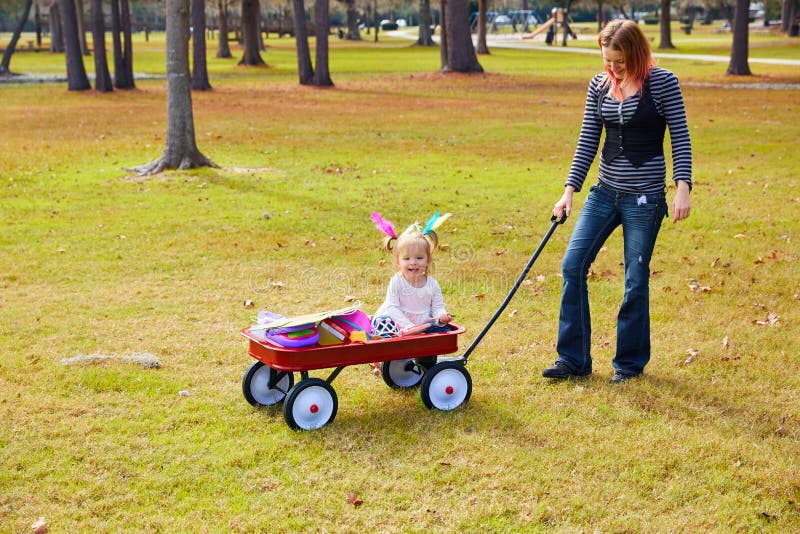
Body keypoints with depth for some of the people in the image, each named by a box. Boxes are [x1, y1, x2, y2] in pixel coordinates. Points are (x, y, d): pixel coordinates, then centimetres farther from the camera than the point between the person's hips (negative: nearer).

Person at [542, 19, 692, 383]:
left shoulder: (662, 82, -8)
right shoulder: (599, 85, 4)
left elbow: (680, 138, -8)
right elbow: (588, 141, 6)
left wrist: (683, 188, -18)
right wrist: (570, 190, 0)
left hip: (645, 197, -5)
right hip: (605, 191, 5)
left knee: (635, 281, 1)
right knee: (572, 265, -1)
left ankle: (630, 362, 18)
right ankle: (573, 359, 8)